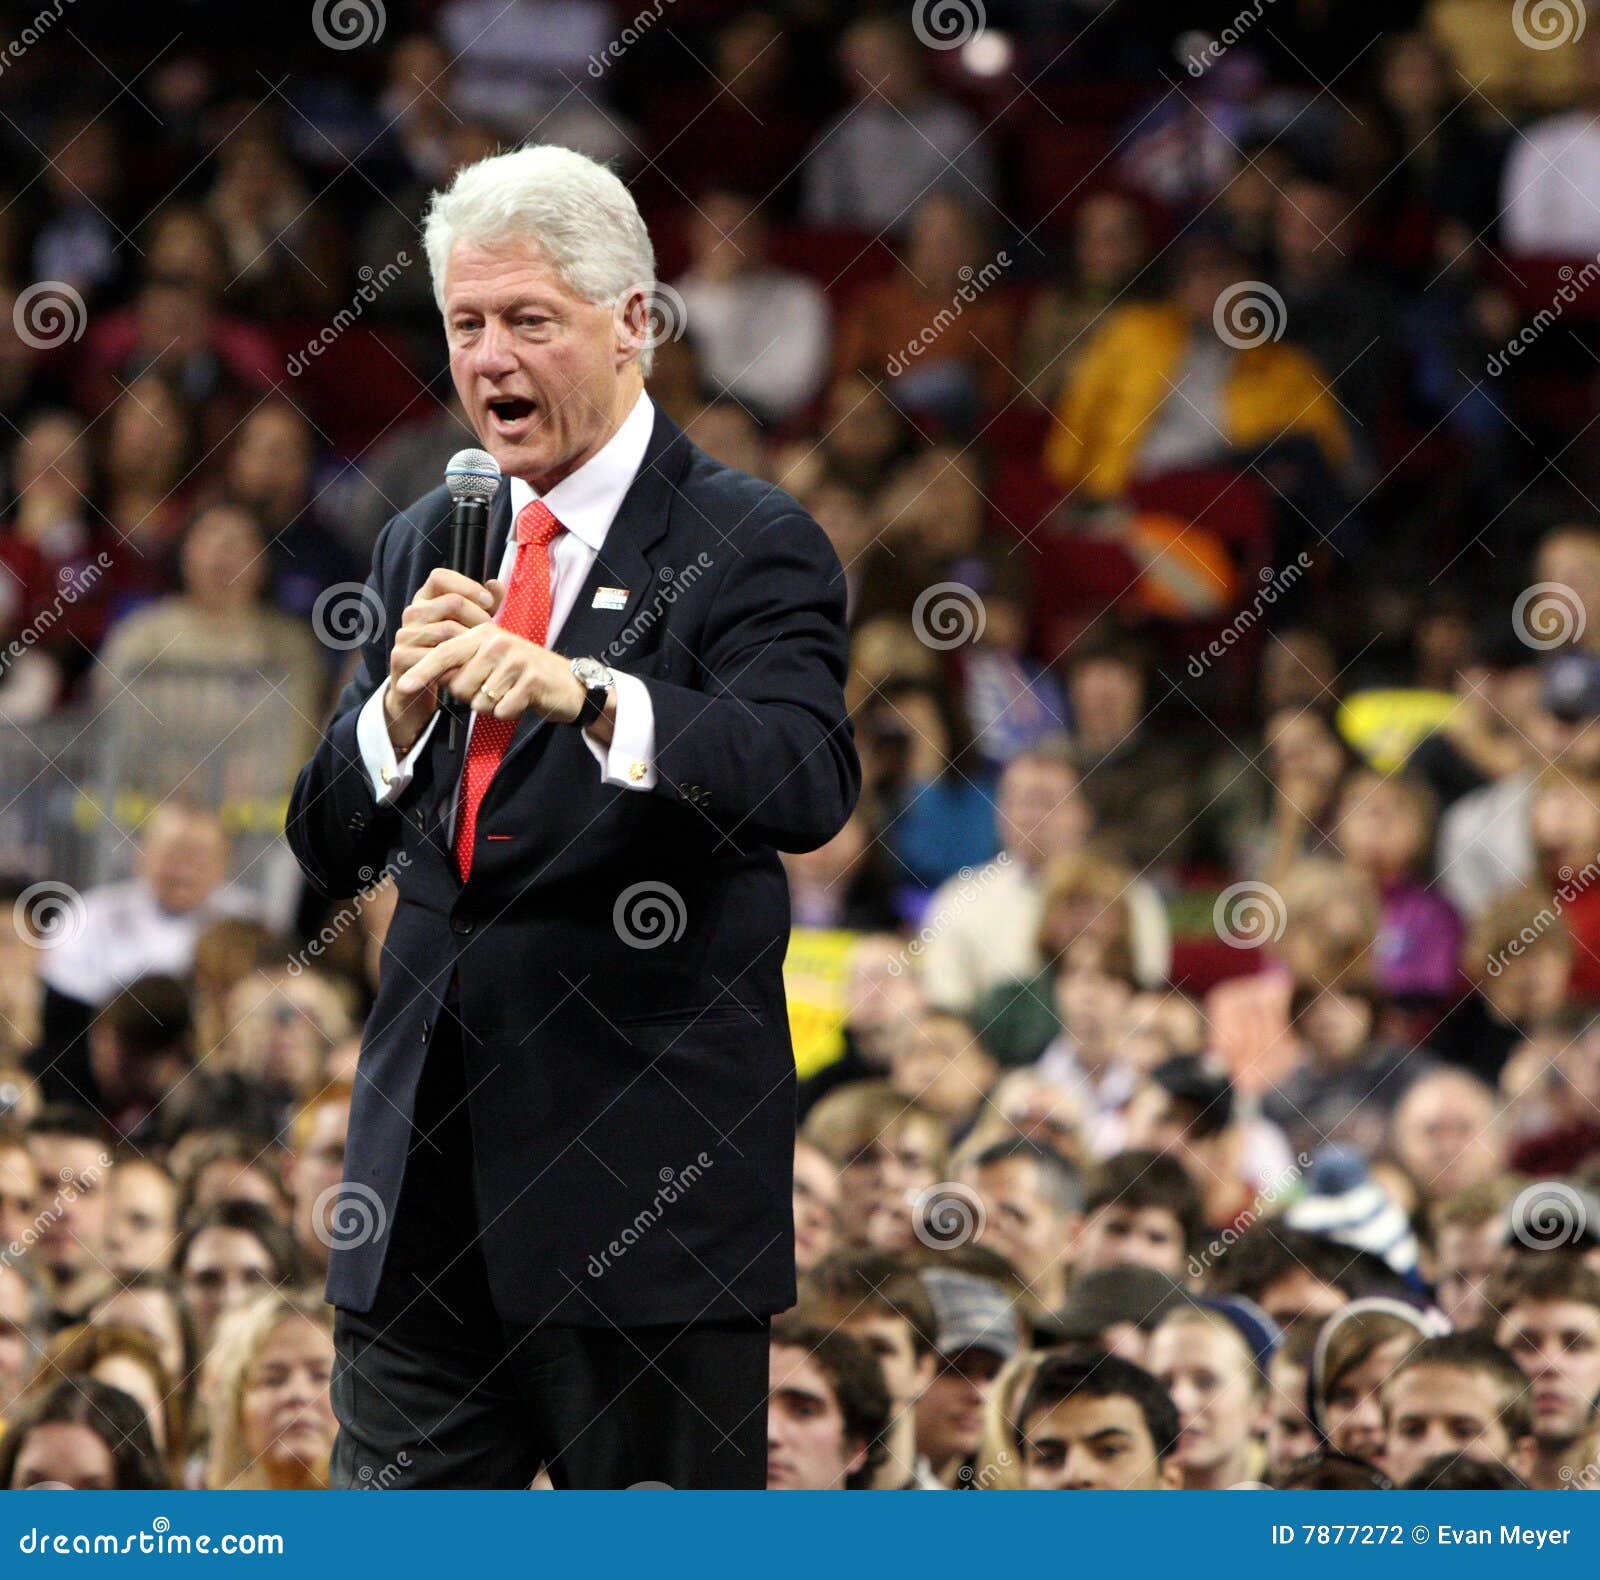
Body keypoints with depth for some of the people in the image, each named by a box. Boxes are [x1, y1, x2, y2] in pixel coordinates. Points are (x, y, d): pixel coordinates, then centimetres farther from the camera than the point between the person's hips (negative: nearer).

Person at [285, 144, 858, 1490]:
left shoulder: (748, 547, -4)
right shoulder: (426, 548, 14)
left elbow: (809, 784, -22)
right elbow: (328, 848, 9)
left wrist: (585, 696, -37)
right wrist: (404, 699, -12)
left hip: (647, 1172, -5)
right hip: (427, 1180, 5)